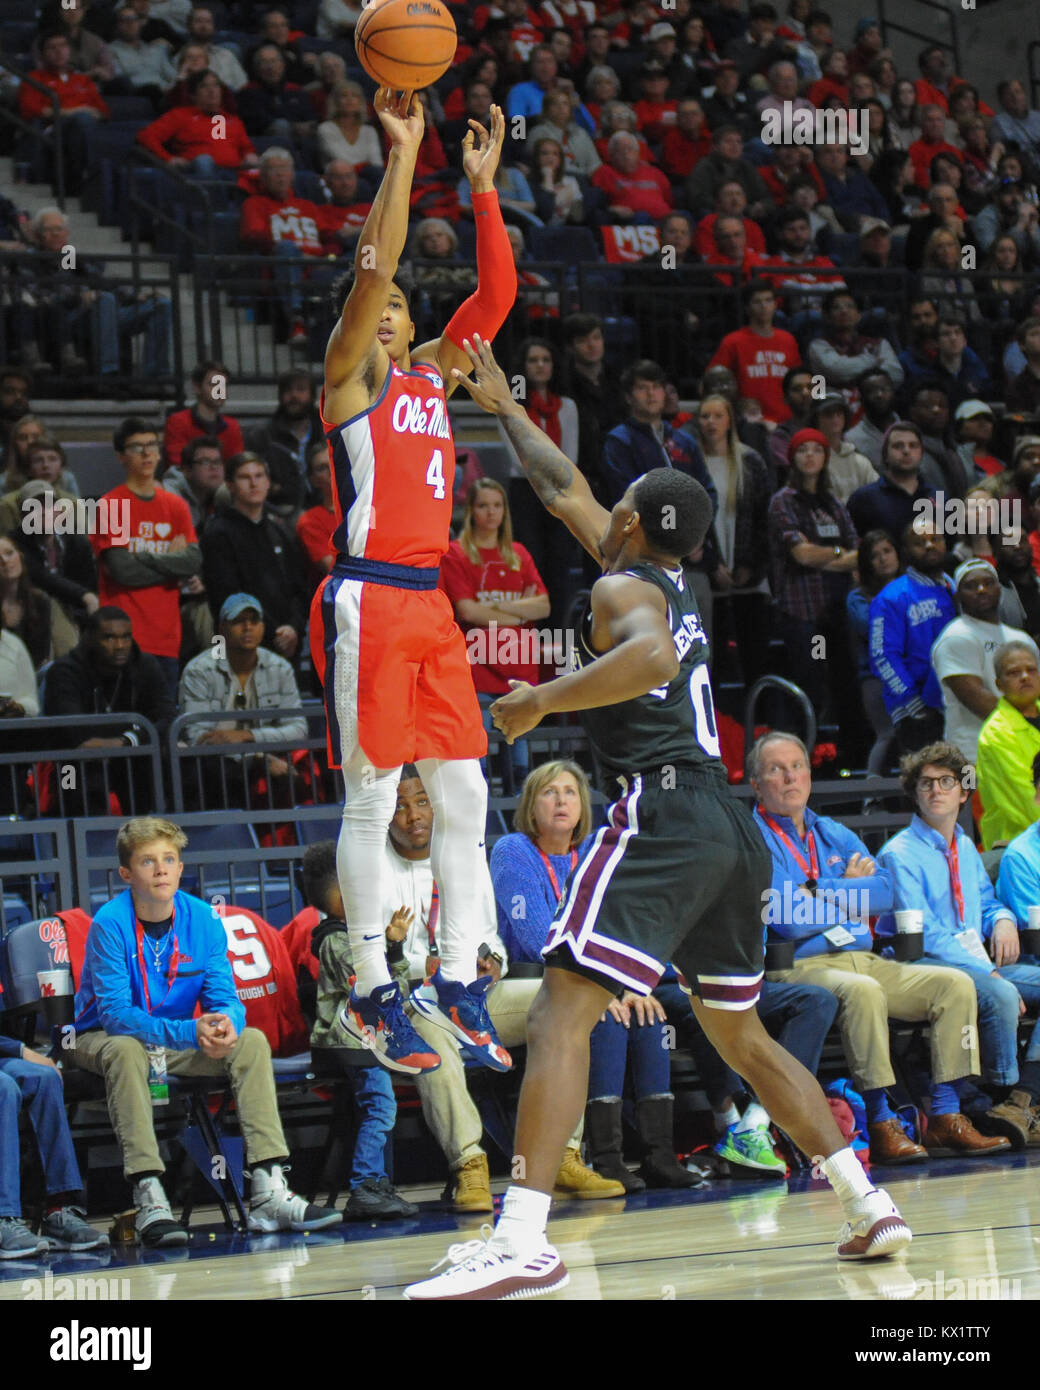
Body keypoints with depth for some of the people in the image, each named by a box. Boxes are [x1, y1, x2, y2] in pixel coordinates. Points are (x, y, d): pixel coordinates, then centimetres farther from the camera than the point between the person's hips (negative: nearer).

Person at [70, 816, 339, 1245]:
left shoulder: (202, 919, -7)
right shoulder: (110, 924, -21)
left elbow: (224, 997, -8)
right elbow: (116, 1014, -27)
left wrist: (226, 1025, -34)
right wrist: (190, 1033, -39)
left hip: (179, 1041, 5)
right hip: (101, 1038, -5)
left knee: (252, 1041, -15)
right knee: (125, 1049, -37)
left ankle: (268, 1193, -24)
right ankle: (149, 1201, -43)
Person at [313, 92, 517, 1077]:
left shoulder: (431, 371, 17)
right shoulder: (349, 374, -1)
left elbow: (497, 292, 12)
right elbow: (372, 266, -14)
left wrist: (483, 185, 6)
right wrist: (402, 156, -16)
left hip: (429, 601, 7)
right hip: (366, 600, -7)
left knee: (463, 794, 4)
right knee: (372, 796, -4)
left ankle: (457, 984, 9)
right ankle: (372, 995, 0)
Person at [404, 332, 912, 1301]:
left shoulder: (622, 588, -1)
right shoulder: (674, 583, 23)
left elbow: (651, 654, -27)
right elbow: (565, 491, 37)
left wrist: (541, 702, -17)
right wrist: (503, 406, 44)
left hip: (661, 812, -9)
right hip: (730, 826, 9)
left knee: (564, 1006, -17)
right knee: (739, 1033, 21)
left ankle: (522, 1241, -31)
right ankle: (869, 1203, 17)